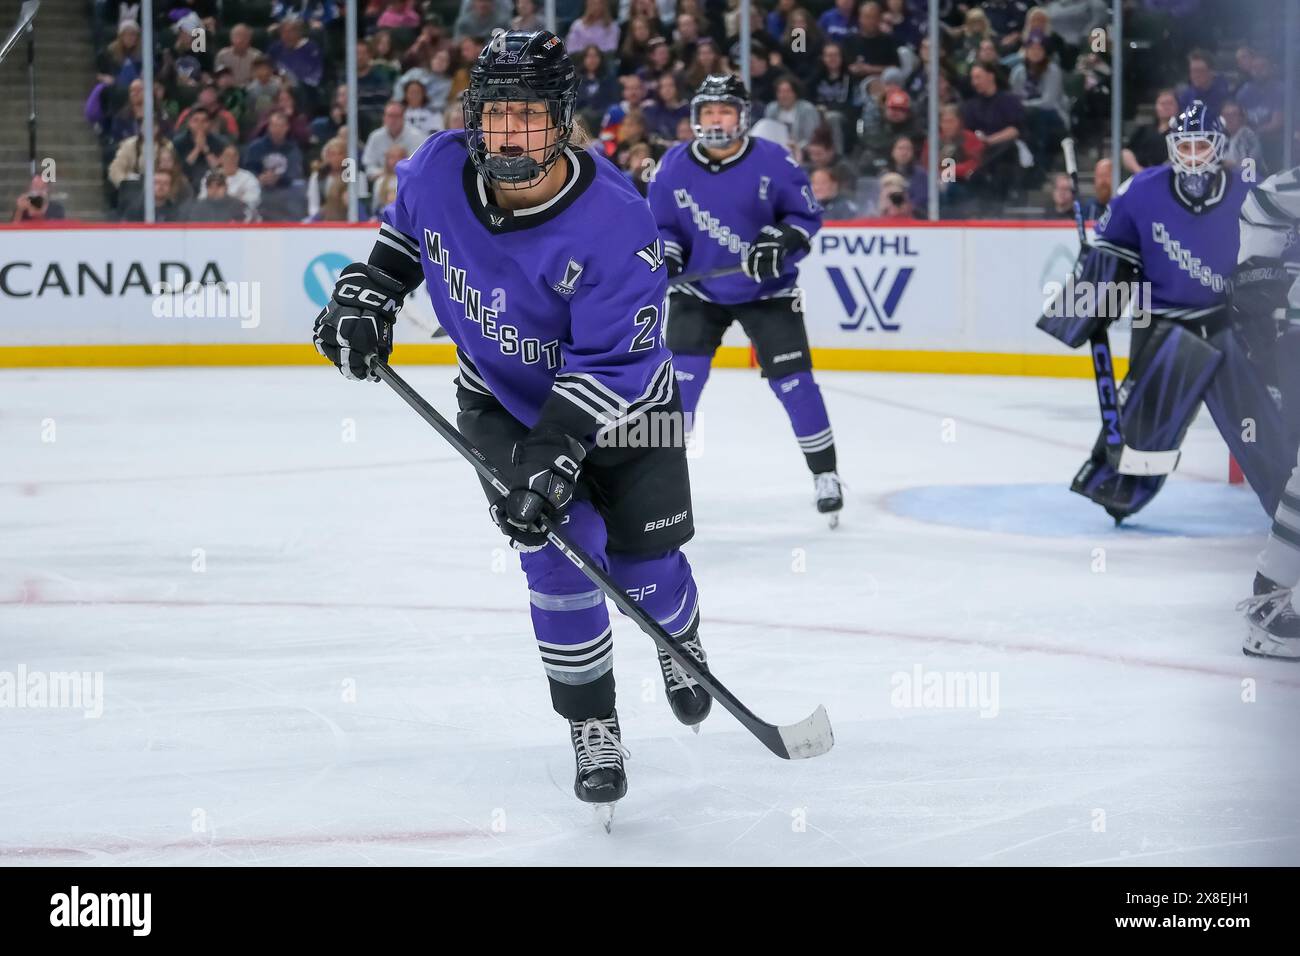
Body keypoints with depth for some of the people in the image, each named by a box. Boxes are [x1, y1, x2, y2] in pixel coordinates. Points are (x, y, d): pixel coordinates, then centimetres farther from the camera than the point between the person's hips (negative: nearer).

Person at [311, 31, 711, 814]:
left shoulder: (616, 223, -33)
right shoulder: (439, 170, -19)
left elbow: (609, 364, -32)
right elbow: (405, 229, 7)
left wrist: (553, 456, -37)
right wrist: (367, 294, -5)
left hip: (619, 404, -2)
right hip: (504, 400, 2)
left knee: (645, 567, 5)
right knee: (559, 548, -14)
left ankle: (680, 640, 44)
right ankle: (592, 726, 4)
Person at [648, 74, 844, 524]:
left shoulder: (774, 162, -14)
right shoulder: (673, 166, -7)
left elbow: (807, 214, -5)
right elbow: (661, 225, 4)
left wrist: (781, 242, -23)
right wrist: (664, 258, -15)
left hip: (767, 290, -1)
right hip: (699, 290, 2)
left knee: (792, 380, -5)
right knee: (680, 378, -9)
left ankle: (824, 473, 10)